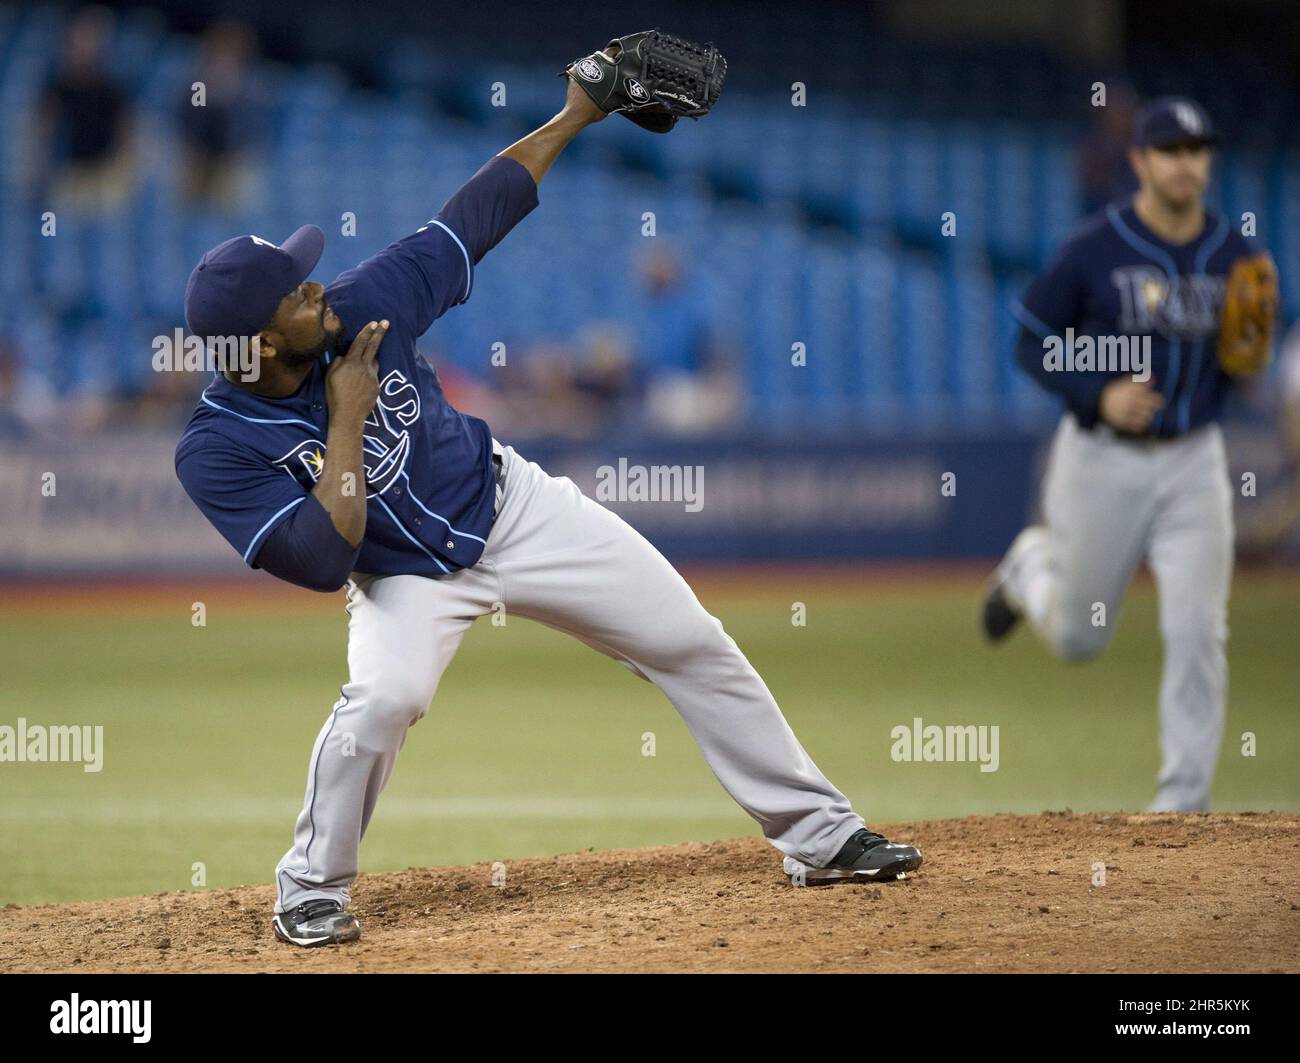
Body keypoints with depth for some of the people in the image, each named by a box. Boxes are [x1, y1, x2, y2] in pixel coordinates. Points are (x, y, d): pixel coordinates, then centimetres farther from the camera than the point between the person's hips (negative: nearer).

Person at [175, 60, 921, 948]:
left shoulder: (361, 308, -17)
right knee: (383, 699, -33)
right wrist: (347, 420, -31)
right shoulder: (217, 449, -25)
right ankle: (310, 892, -8)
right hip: (408, 578, -4)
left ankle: (820, 836, 17)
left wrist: (571, 120, -4)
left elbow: (472, 220, -6)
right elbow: (323, 560, -32)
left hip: (514, 505, 4)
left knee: (695, 644, 3)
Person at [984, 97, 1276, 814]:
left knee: (1196, 632, -10)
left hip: (1192, 463, 2)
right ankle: (1031, 570, 47)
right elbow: (1033, 343, -5)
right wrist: (1098, 396, -20)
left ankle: (1183, 800, 0)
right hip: (1102, 460, -2)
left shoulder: (1233, 254, 2)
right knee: (1076, 638, 11)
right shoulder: (1095, 248, -11)